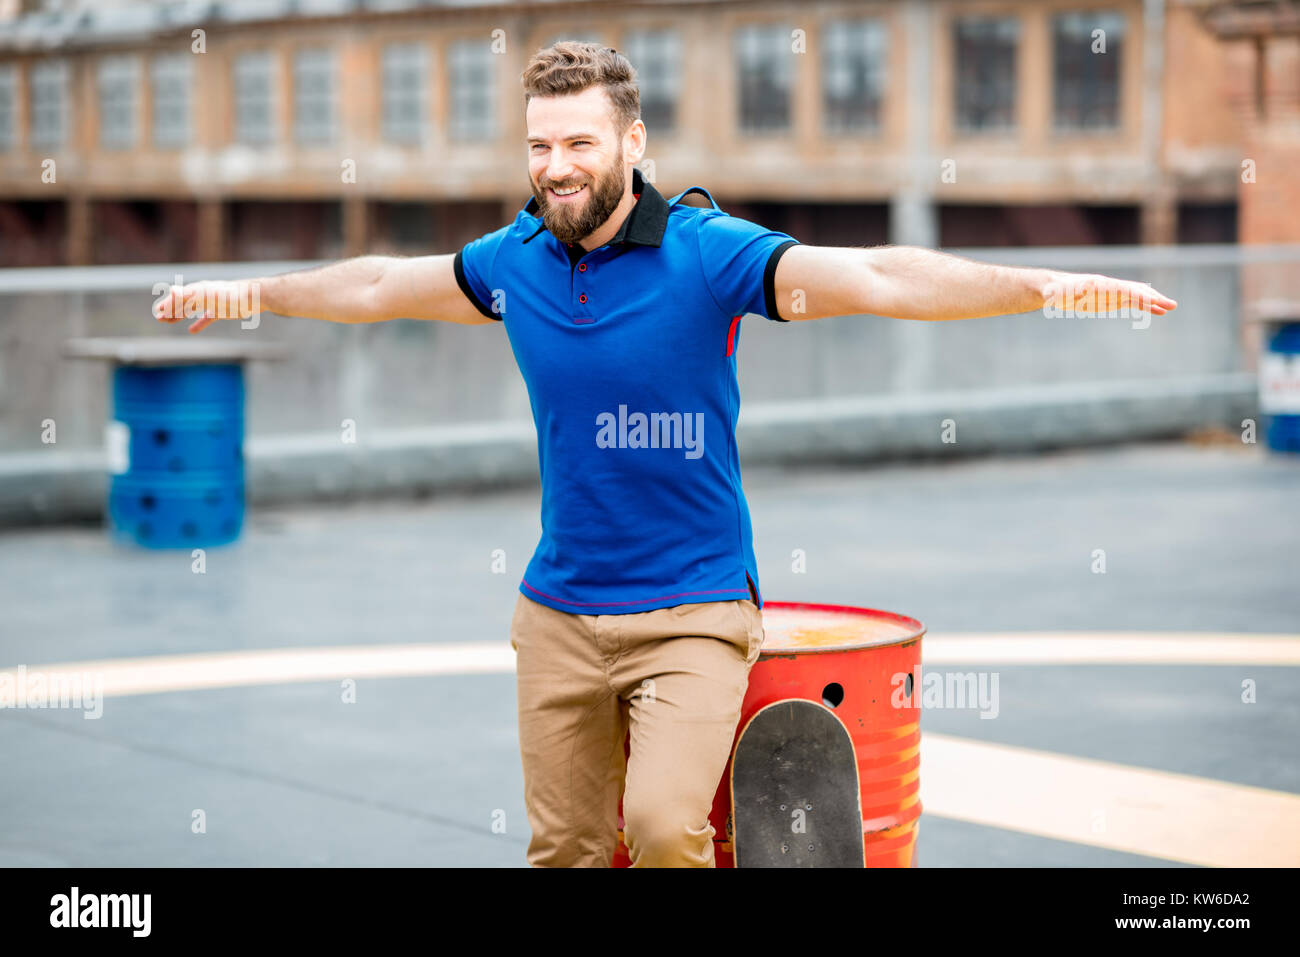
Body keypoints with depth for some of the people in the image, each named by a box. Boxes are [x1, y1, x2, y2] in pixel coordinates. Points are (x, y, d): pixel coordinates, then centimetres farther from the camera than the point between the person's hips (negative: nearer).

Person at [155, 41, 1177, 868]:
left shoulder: (707, 251, -13)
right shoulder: (515, 261, 2)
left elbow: (879, 277, -24)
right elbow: (378, 285, 21)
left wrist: (1042, 283, -36)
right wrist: (252, 292, 32)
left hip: (692, 609, -4)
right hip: (558, 610, 5)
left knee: (665, 826, -21)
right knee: (565, 847, 10)